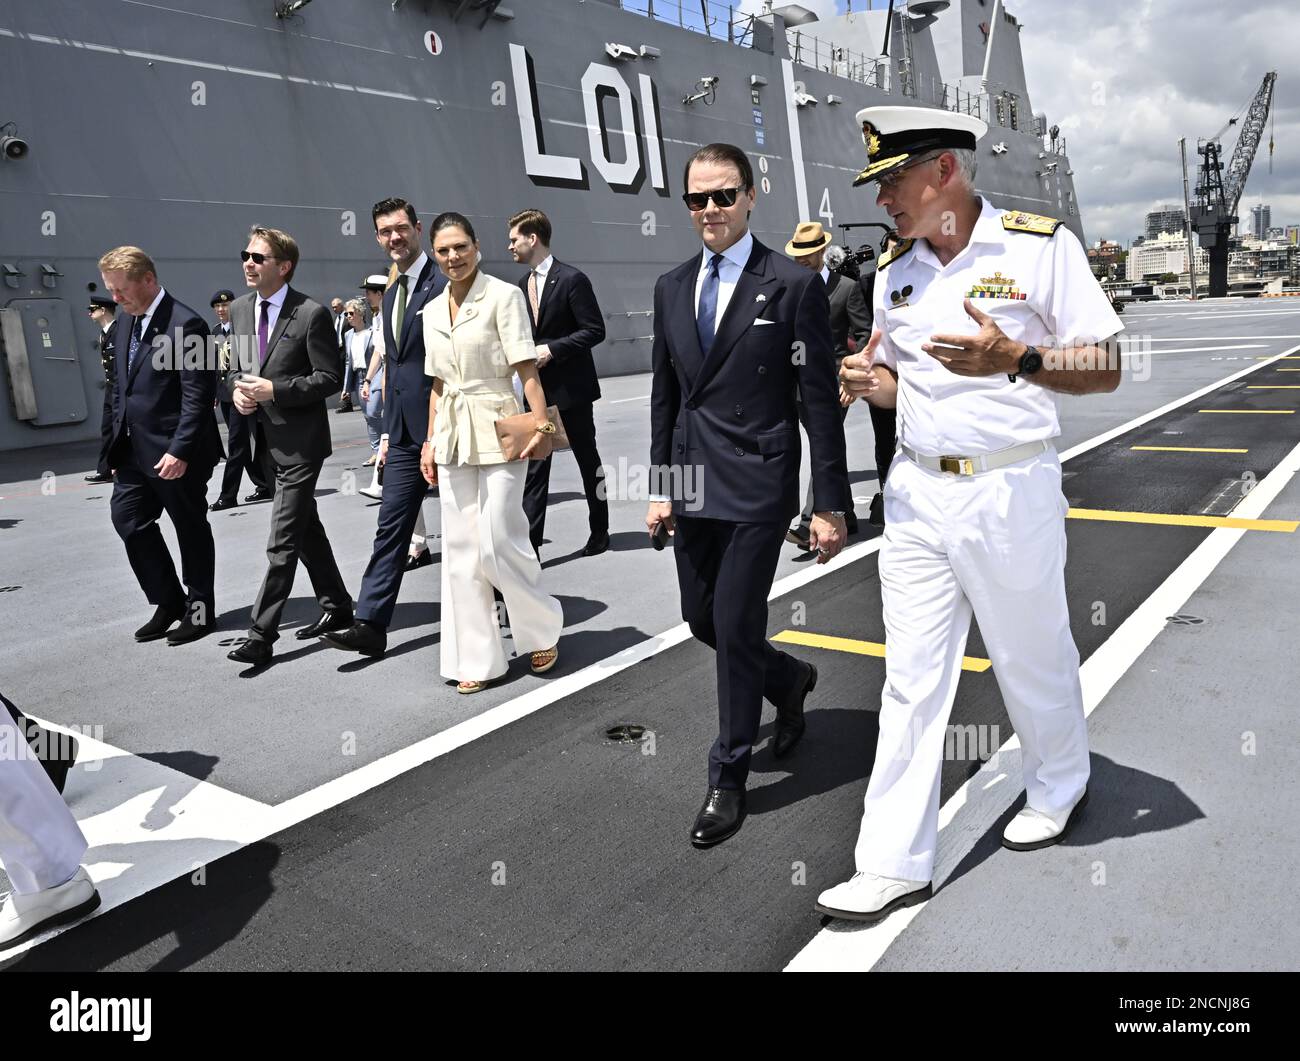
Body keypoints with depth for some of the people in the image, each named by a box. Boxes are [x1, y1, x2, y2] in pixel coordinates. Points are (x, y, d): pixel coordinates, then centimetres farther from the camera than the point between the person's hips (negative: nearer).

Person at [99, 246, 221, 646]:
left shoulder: (185, 324, -15)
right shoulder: (126, 321, 11)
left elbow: (198, 397, -19)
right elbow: (121, 384, 18)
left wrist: (179, 451, -22)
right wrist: (117, 439, 12)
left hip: (175, 452, -8)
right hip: (136, 449, 8)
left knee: (191, 530, 5)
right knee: (128, 518, 7)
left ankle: (199, 611, 19)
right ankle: (169, 602, 21)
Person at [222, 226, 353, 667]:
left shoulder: (311, 314, -13)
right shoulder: (240, 309, 9)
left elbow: (329, 378, -13)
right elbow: (234, 365, 19)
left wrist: (274, 390, -20)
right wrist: (236, 388, -3)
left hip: (300, 439, -8)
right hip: (267, 437, 8)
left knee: (282, 540, -7)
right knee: (305, 527, 17)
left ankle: (261, 635, -3)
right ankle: (337, 606, 32)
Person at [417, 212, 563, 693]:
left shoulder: (503, 295, -5)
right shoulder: (432, 310, 13)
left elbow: (526, 368, -12)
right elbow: (437, 385, 17)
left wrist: (541, 421, -23)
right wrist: (430, 442, 14)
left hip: (498, 433, -6)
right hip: (453, 438, 6)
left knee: (498, 543, -8)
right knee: (461, 550, 6)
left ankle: (544, 628, 19)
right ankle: (476, 661, 16)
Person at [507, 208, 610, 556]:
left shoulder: (572, 279, -11)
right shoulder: (523, 283, 11)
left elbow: (595, 331, -13)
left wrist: (552, 349, -19)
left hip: (571, 387, -6)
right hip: (537, 389, 6)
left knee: (588, 461, 9)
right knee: (534, 466, 1)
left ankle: (600, 531, 25)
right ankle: (530, 543, 1)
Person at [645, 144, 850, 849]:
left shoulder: (793, 286, -6)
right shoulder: (671, 287, 11)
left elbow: (820, 401, -7)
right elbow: (664, 394, 14)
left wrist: (830, 505, -8)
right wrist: (661, 485, 11)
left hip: (759, 485, -6)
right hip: (693, 489, 6)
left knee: (735, 624, -3)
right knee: (701, 618, 14)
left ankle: (728, 779, 16)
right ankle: (791, 682, 44)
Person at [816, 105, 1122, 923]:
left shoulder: (1042, 247, -7)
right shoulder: (896, 268, 9)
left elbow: (1106, 369, -7)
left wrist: (1013, 357, -24)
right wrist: (870, 382, -6)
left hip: (1011, 490, -4)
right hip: (917, 492, 5)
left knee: (1034, 659, 14)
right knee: (911, 680, 4)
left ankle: (1059, 789, 44)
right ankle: (896, 865, 12)